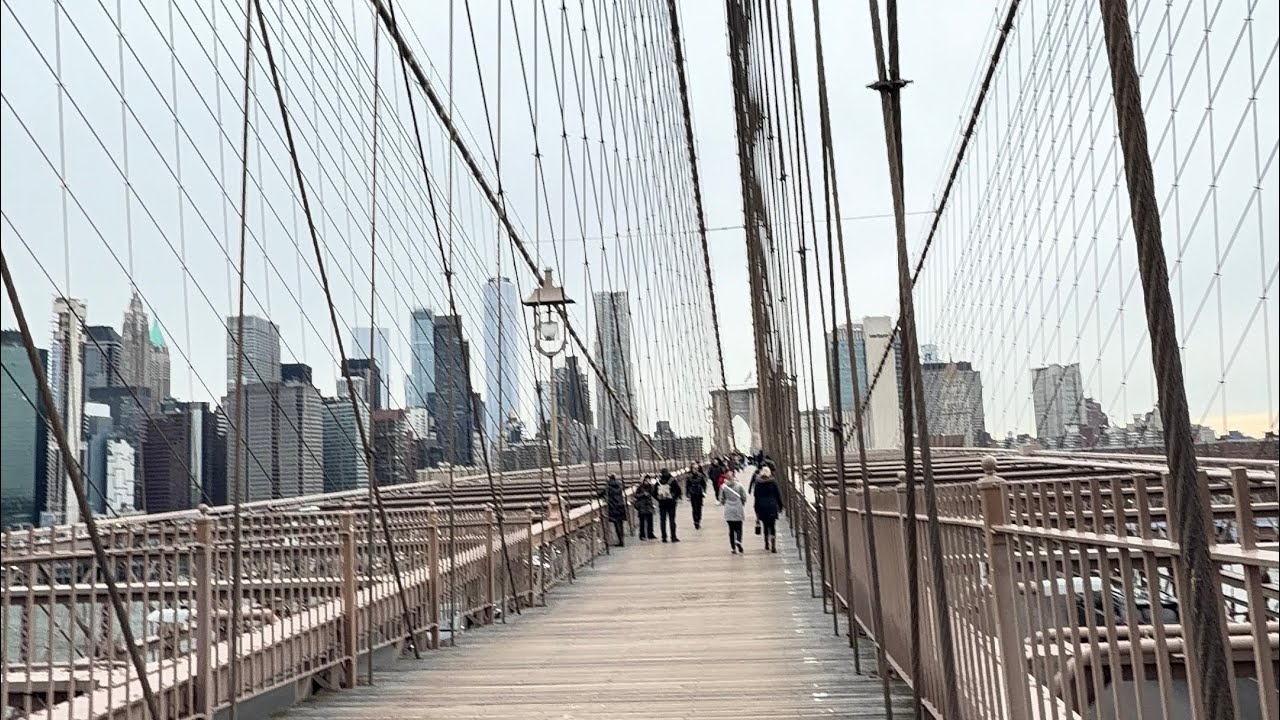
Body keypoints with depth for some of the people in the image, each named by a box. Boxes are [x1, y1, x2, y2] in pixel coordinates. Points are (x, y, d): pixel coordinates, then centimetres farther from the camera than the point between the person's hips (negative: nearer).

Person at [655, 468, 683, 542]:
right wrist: (675, 498, 3)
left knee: (662, 520, 8)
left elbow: (654, 493, 1)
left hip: (661, 504, 2)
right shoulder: (673, 481, -8)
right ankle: (673, 537, 2)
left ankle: (664, 537, 8)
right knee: (672, 520, 4)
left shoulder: (658, 482, 0)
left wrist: (659, 499, 10)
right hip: (671, 503, -2)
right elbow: (678, 491, -12)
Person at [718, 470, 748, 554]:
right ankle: (738, 541, -21)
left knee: (731, 529, 8)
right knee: (738, 528, 7)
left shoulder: (723, 487, -4)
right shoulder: (739, 485, -6)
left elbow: (722, 500, 3)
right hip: (738, 510, -1)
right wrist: (742, 505, 16)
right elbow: (744, 497, -2)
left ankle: (733, 547, 6)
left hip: (728, 511, 1)